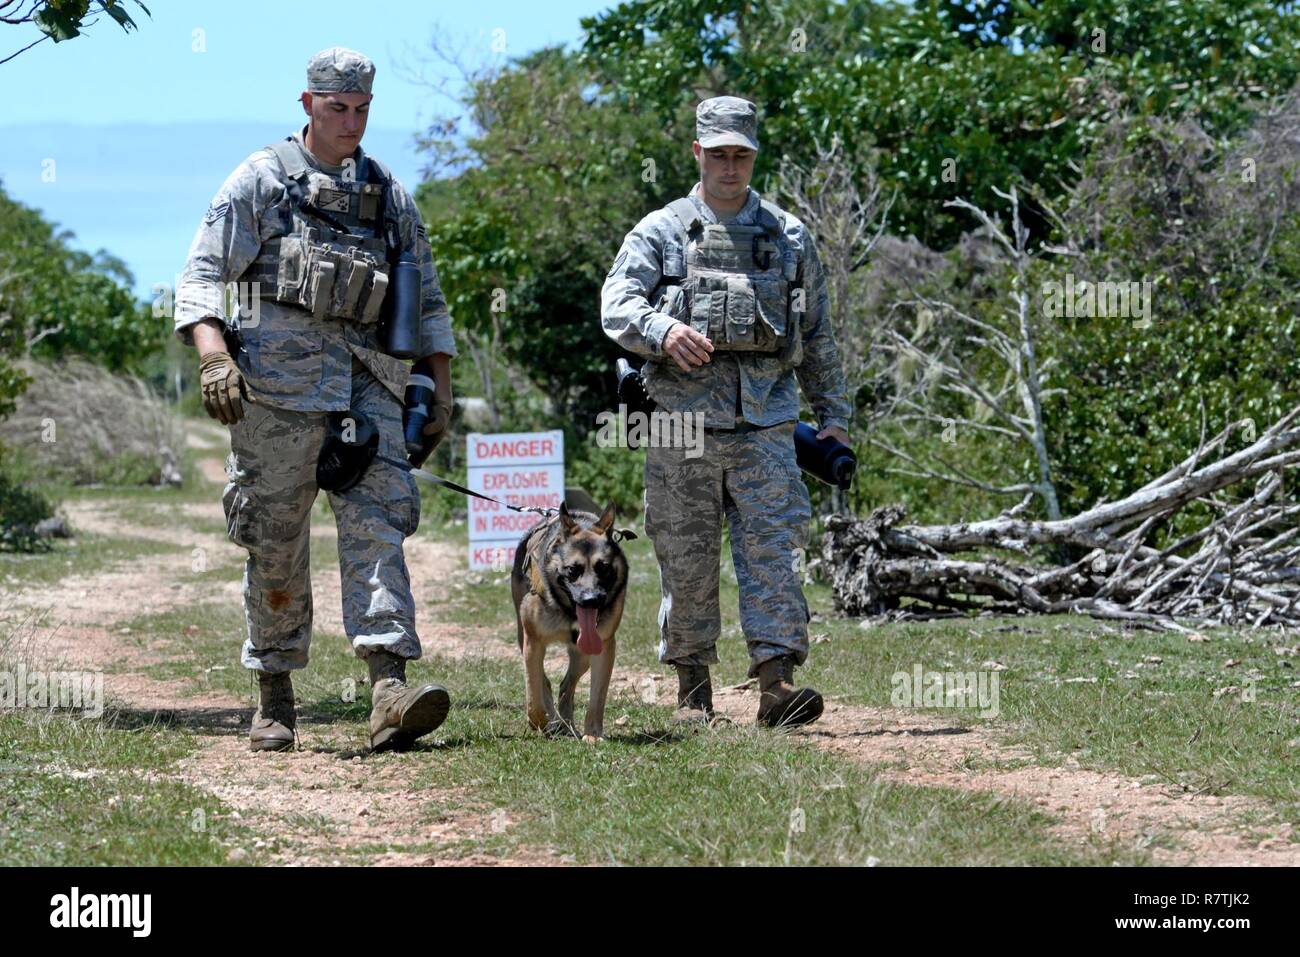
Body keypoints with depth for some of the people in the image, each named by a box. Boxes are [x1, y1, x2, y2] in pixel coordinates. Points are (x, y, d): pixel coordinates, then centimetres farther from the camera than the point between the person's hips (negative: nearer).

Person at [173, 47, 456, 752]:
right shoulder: (261, 180, 6)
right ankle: (273, 698, 12)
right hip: (279, 380, -3)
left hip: (367, 382, 3)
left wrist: (440, 391, 16)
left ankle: (389, 692, -24)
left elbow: (427, 302, 23)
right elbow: (202, 274, 0)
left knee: (377, 525, -13)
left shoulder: (390, 196, 18)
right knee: (274, 543, 1)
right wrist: (212, 355, -16)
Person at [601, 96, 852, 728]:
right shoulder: (660, 232, 9)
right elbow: (617, 305, -4)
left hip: (765, 419, 1)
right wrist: (663, 331, -25)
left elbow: (817, 334, 18)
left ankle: (777, 679, -12)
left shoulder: (788, 236, 15)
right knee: (686, 557, 3)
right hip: (683, 417, -1)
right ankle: (693, 686, 11)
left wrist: (833, 415, 13)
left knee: (774, 547, -9)